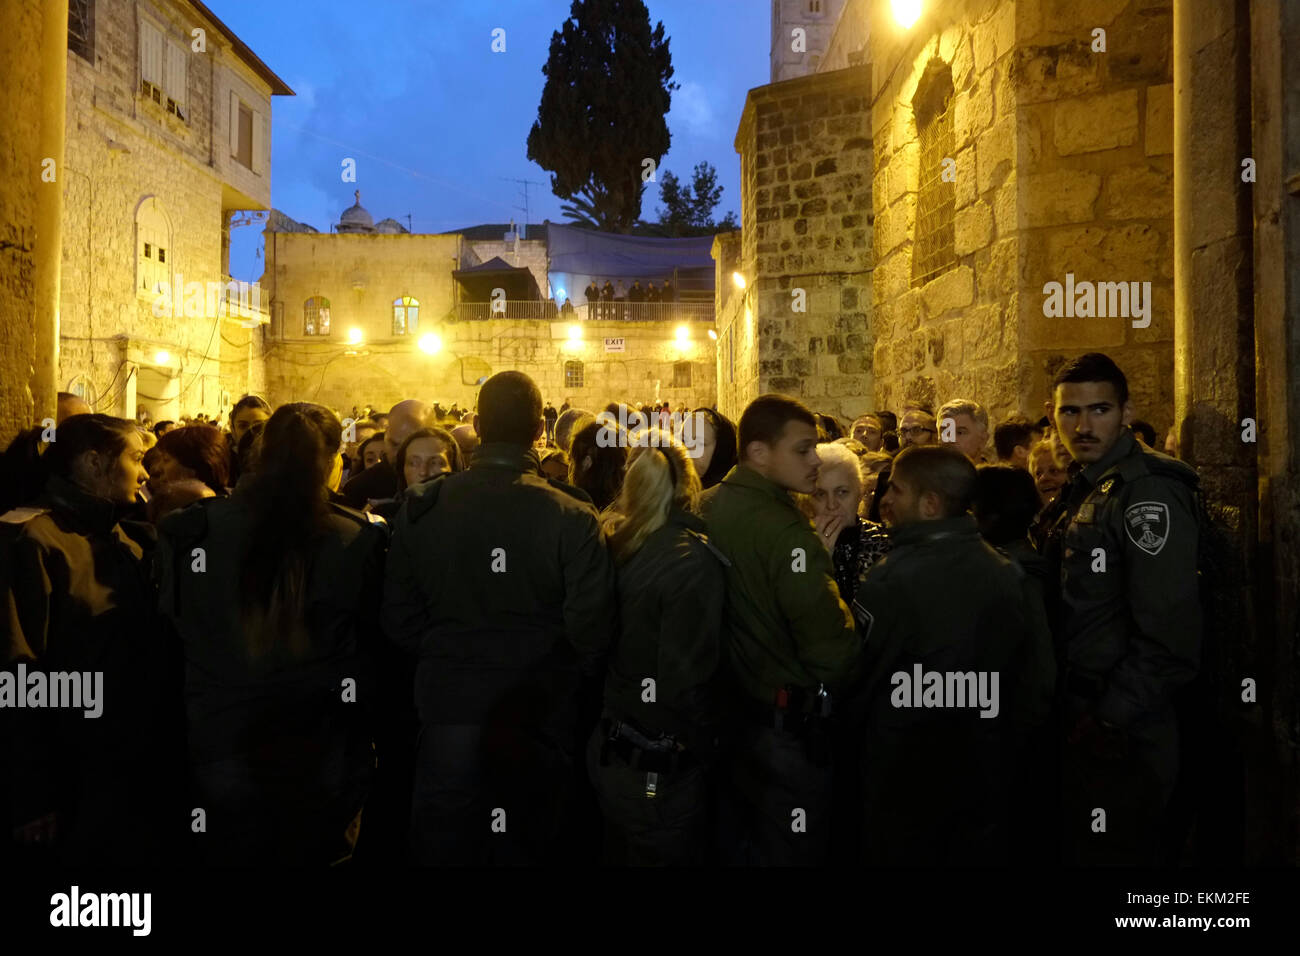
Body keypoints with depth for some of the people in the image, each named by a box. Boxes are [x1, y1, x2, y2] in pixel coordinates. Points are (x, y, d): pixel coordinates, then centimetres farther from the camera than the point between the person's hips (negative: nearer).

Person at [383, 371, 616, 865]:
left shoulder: (422, 508, -7)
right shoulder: (573, 518, -16)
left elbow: (399, 619, -2)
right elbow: (591, 626, -15)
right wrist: (557, 674, 5)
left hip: (449, 703, 2)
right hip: (540, 714, -1)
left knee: (444, 843, 17)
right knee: (531, 845, 17)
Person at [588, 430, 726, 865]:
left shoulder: (618, 545, -1)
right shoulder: (692, 559, -20)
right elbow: (682, 677, -21)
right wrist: (699, 749, -8)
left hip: (610, 746, 7)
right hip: (658, 765, -6)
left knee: (621, 852, 24)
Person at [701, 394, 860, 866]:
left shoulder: (708, 507, -1)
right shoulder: (784, 532, -26)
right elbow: (832, 652, -27)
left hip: (729, 711, 8)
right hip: (788, 726, -8)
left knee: (736, 843, 25)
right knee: (791, 854, 11)